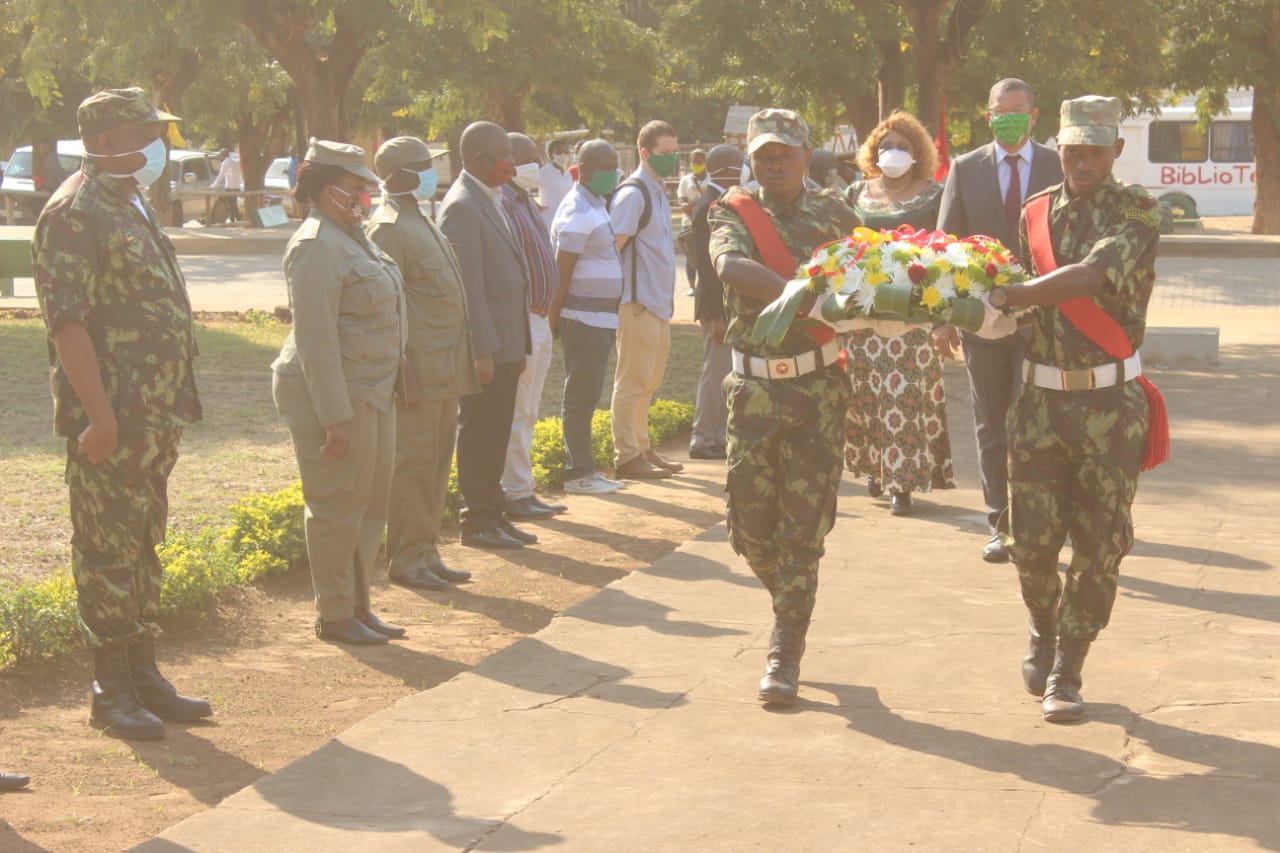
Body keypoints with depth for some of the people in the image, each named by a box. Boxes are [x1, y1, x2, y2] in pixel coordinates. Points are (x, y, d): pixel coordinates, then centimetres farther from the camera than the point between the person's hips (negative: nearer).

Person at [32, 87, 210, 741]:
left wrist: (174, 402, 19)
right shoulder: (75, 213, -12)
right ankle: (111, 692, 4)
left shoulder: (134, 208, 17)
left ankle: (143, 674, 22)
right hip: (110, 417, -9)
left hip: (155, 416, 9)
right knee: (107, 551, -3)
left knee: (142, 545, 14)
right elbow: (66, 317, -19)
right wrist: (99, 412, -24)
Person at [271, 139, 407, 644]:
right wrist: (335, 417, -24)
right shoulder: (317, 245, -18)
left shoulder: (350, 237, 14)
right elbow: (316, 337, -22)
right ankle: (334, 616, 9)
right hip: (335, 396, -10)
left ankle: (358, 607, 25)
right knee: (337, 508, -1)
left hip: (372, 392, 10)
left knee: (370, 506, 15)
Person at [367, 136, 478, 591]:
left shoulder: (421, 220, 18)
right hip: (419, 369, -9)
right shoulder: (389, 226, -12)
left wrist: (462, 358, 17)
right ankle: (405, 559, 4)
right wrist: (404, 372, -20)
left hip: (446, 366, 9)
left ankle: (427, 553, 20)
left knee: (437, 465, 12)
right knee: (413, 464, -3)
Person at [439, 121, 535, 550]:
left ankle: (493, 513, 23)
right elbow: (468, 285, -19)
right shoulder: (462, 206, -16)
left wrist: (517, 346, 17)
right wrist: (483, 350, -21)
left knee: (497, 434, 14)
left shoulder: (493, 201, 15)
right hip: (485, 344, -9)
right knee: (478, 434, 0)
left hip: (507, 342, 9)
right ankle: (477, 522, 7)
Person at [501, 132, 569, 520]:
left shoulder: (528, 203, 17)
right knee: (518, 413, -5)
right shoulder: (501, 204, -14)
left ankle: (522, 491, 19)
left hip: (540, 320, 10)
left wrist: (547, 316, 17)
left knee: (526, 414, 13)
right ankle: (517, 495, -1)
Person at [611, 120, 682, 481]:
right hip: (638, 302, -9)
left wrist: (668, 298, 15)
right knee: (632, 381, -4)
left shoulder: (658, 192, 16)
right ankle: (626, 457, 1)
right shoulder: (633, 193, -12)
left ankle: (642, 448, 23)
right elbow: (612, 246, -17)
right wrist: (623, 295, -17)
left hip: (659, 303, 9)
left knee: (650, 381, 15)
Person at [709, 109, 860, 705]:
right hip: (755, 387, 0)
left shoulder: (833, 213, 8)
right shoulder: (734, 212, 2)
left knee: (803, 526, -2)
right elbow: (730, 265, -20)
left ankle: (786, 654, 8)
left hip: (819, 387, 0)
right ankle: (791, 599, 33)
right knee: (749, 522, 2)